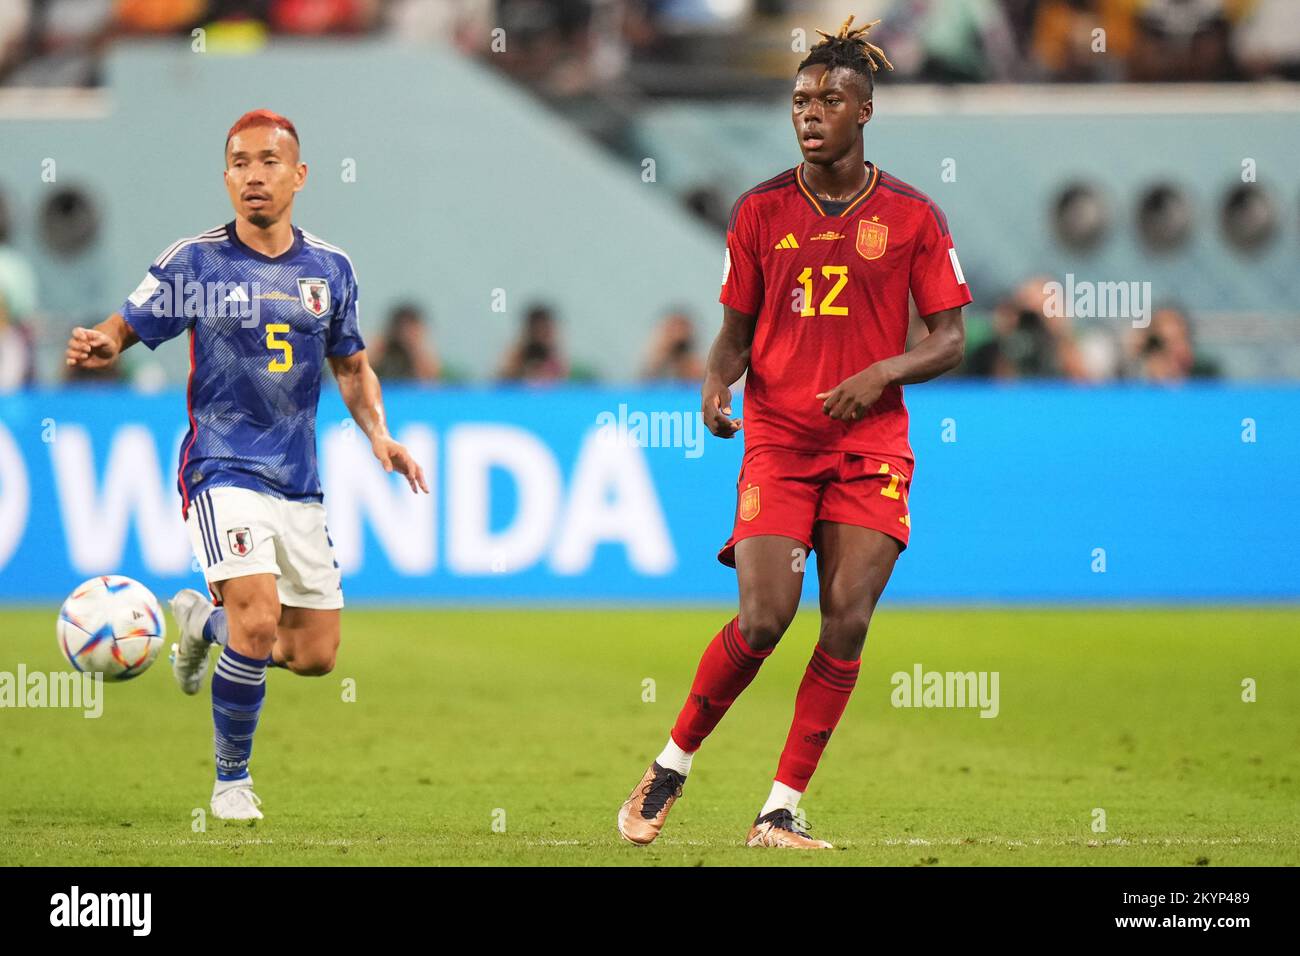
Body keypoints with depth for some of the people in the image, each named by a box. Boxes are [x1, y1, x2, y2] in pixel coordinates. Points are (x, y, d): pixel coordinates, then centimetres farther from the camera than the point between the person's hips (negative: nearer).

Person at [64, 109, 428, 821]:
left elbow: (351, 366, 19)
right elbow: (124, 330, -1)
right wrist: (95, 348, -24)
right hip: (223, 470, -5)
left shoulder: (330, 270, 7)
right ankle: (232, 778, -4)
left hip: (299, 484, 5)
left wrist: (379, 435, 3)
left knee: (315, 656, 5)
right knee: (258, 620, -25)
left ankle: (203, 619, 37)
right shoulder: (194, 261, -4)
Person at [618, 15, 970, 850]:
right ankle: (671, 768, 8)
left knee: (848, 623, -8)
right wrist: (717, 382, -9)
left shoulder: (912, 216, 2)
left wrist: (882, 372, -15)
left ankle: (781, 812, 0)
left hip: (870, 444, 0)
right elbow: (737, 329, 12)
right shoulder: (761, 210, 6)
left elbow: (950, 341, 3)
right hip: (776, 438, 0)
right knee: (764, 619, -13)